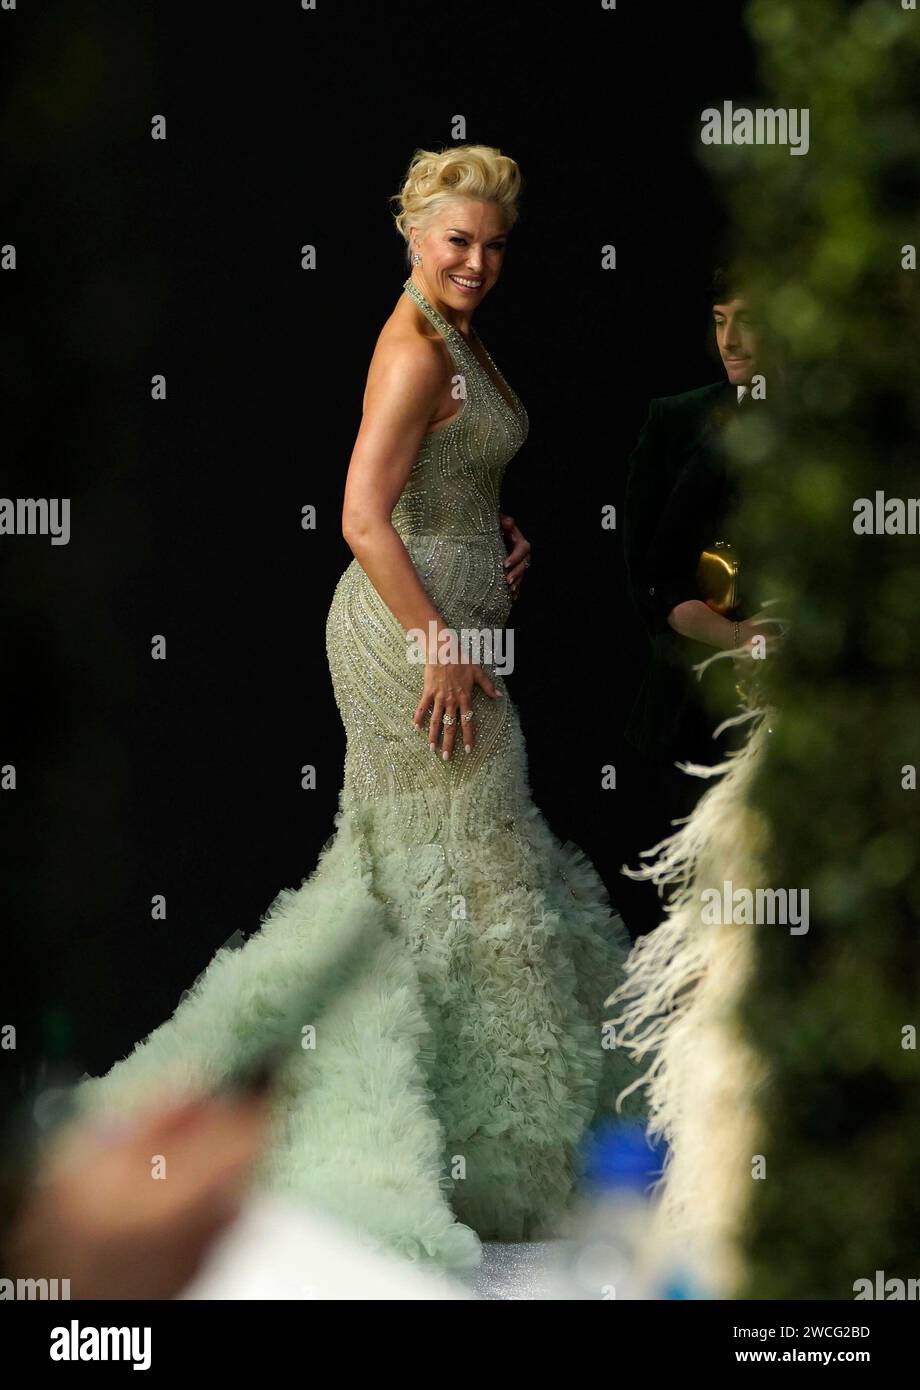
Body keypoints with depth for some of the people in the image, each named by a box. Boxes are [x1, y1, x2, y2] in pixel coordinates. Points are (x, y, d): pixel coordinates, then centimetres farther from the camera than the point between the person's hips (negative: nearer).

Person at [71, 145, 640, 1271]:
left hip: (440, 623, 10)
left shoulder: (455, 337, 13)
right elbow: (364, 519, -24)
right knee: (465, 874, -2)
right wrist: (443, 645, -23)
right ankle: (486, 1145, 8)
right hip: (414, 632, -10)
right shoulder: (414, 351, -18)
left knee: (396, 866, 16)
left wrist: (497, 529, 8)